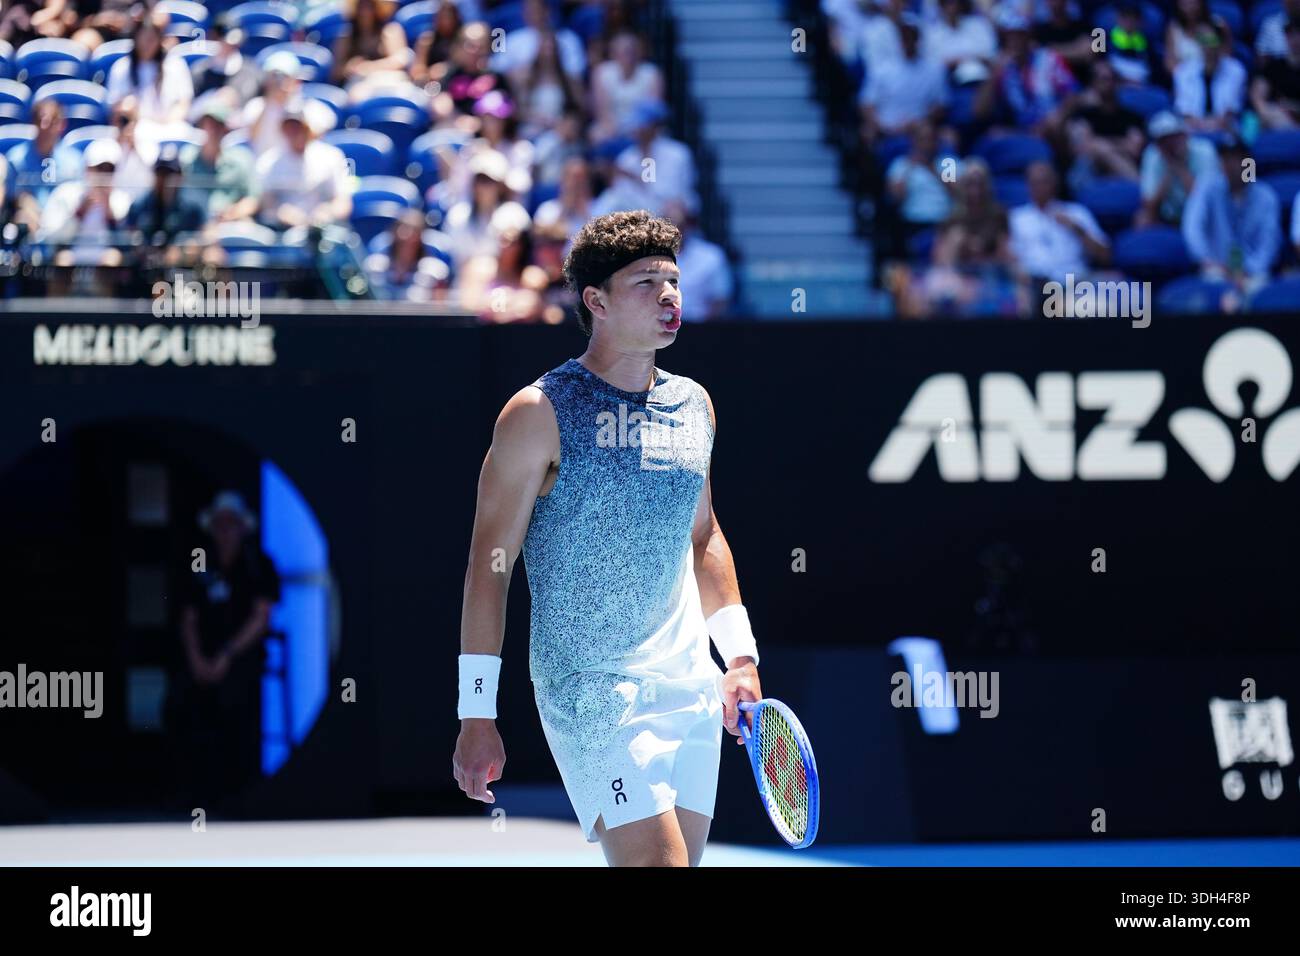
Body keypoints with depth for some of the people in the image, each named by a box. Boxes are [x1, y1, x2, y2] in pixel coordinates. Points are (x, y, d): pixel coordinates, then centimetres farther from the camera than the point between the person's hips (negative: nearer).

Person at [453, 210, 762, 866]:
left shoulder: (694, 406, 11)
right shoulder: (541, 413, -8)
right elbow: (489, 564, -8)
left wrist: (740, 657, 15)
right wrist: (476, 714, -11)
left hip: (693, 689, 6)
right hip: (590, 690, -6)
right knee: (656, 862, -18)